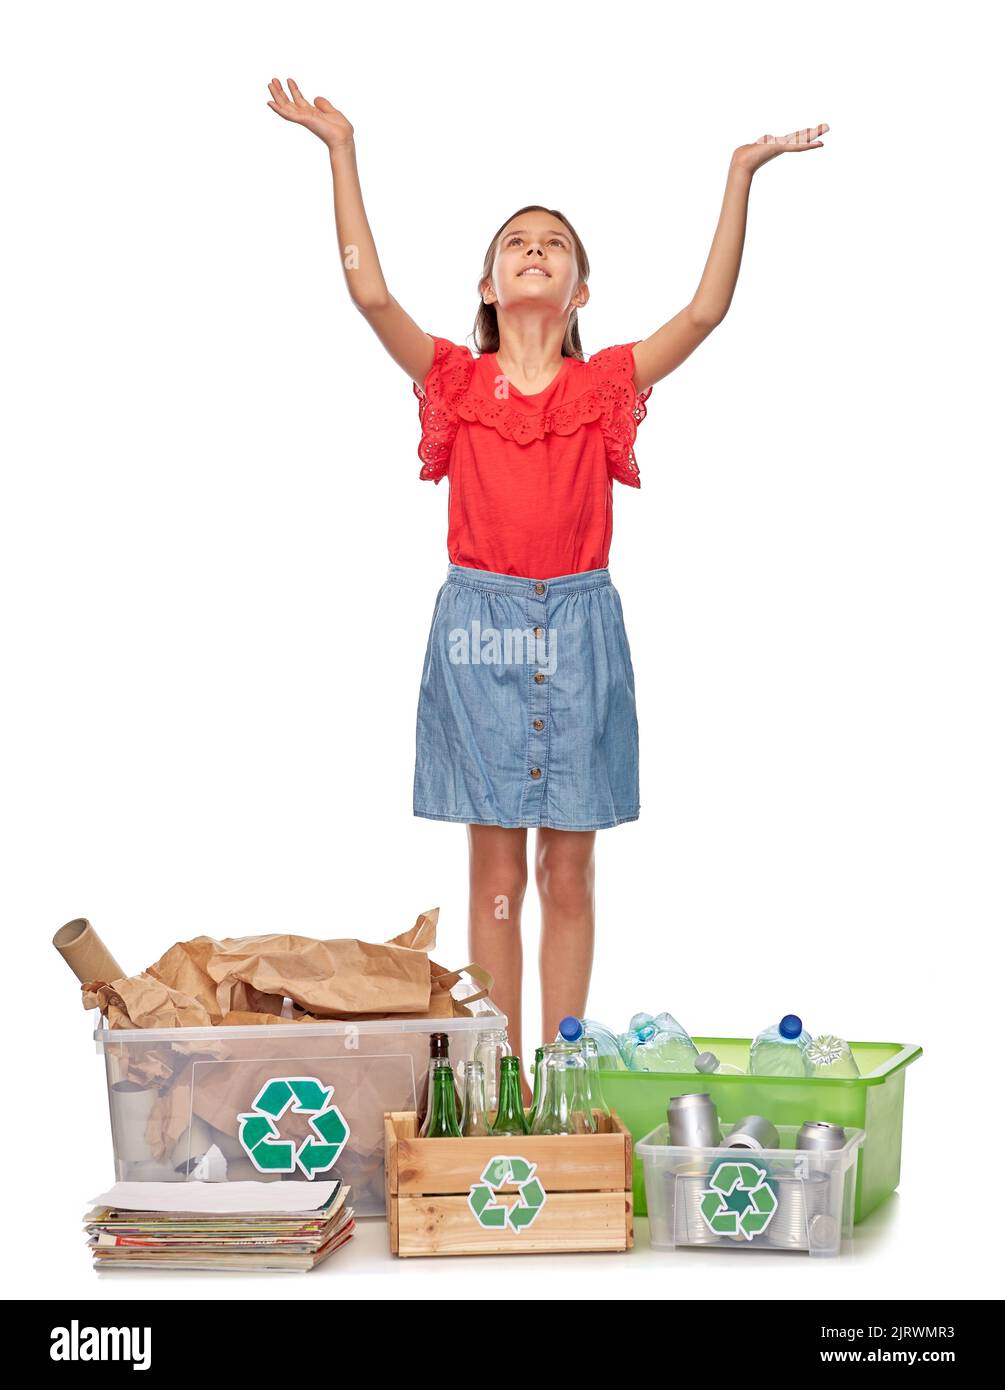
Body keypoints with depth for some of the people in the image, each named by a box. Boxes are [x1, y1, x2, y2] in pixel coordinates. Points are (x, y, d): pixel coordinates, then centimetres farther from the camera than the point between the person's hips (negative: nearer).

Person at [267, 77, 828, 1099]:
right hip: (480, 626, 0)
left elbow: (705, 309, -7)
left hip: (579, 629, 1)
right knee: (496, 869, 5)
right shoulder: (455, 381, 2)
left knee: (567, 870, 6)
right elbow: (369, 292, -10)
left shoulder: (608, 384, 4)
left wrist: (741, 174, -11)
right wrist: (340, 149, -13)